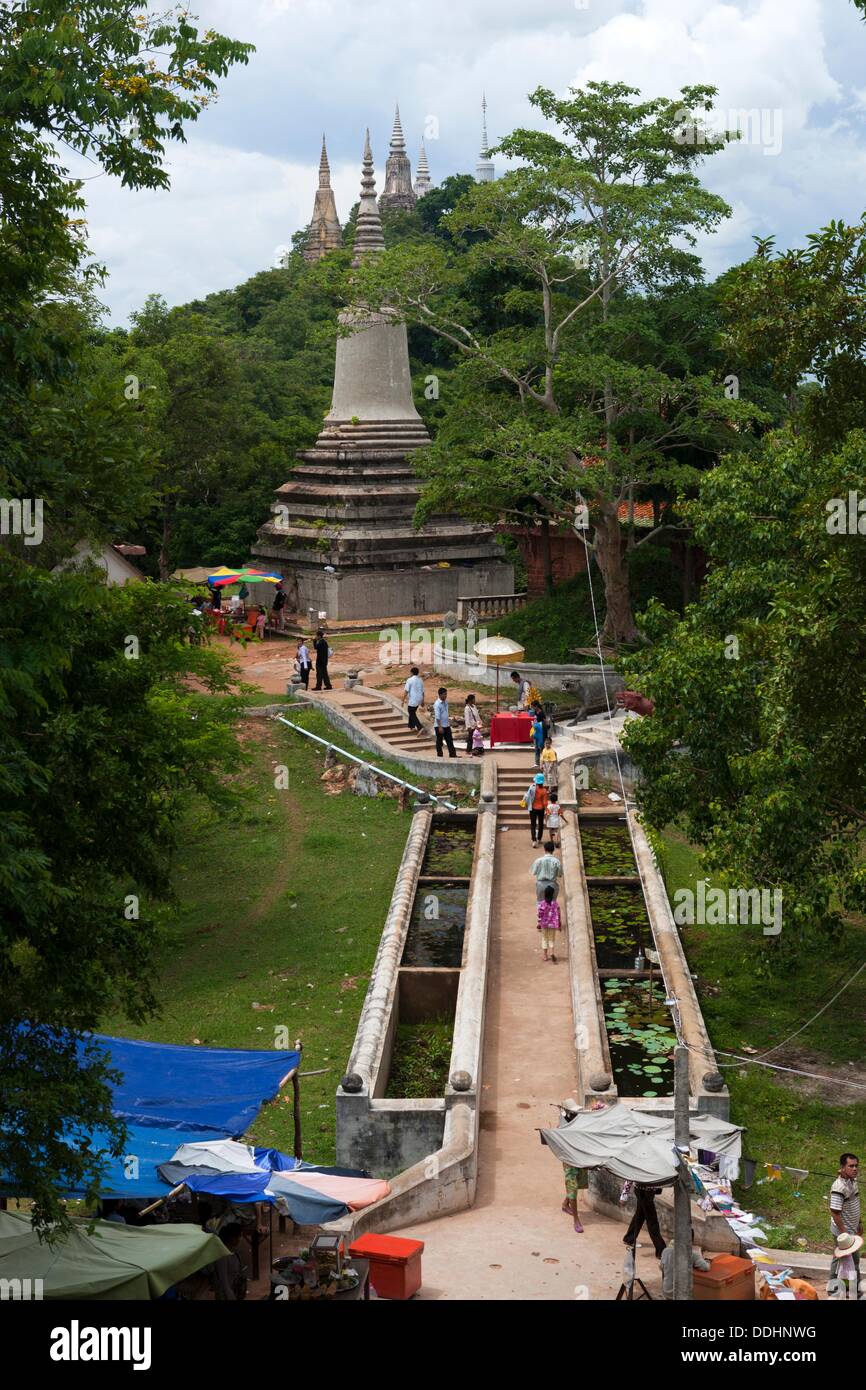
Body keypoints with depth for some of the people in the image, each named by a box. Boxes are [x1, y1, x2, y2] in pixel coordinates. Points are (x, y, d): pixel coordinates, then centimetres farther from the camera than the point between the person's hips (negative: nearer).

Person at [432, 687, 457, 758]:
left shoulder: (446, 701, 5)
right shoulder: (437, 704, -19)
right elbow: (437, 717, -21)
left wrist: (449, 720, 22)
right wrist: (440, 727, -24)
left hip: (446, 725, 8)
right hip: (439, 726, -8)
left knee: (450, 740, 9)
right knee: (439, 742, 3)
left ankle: (452, 755, 14)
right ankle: (439, 756, 12)